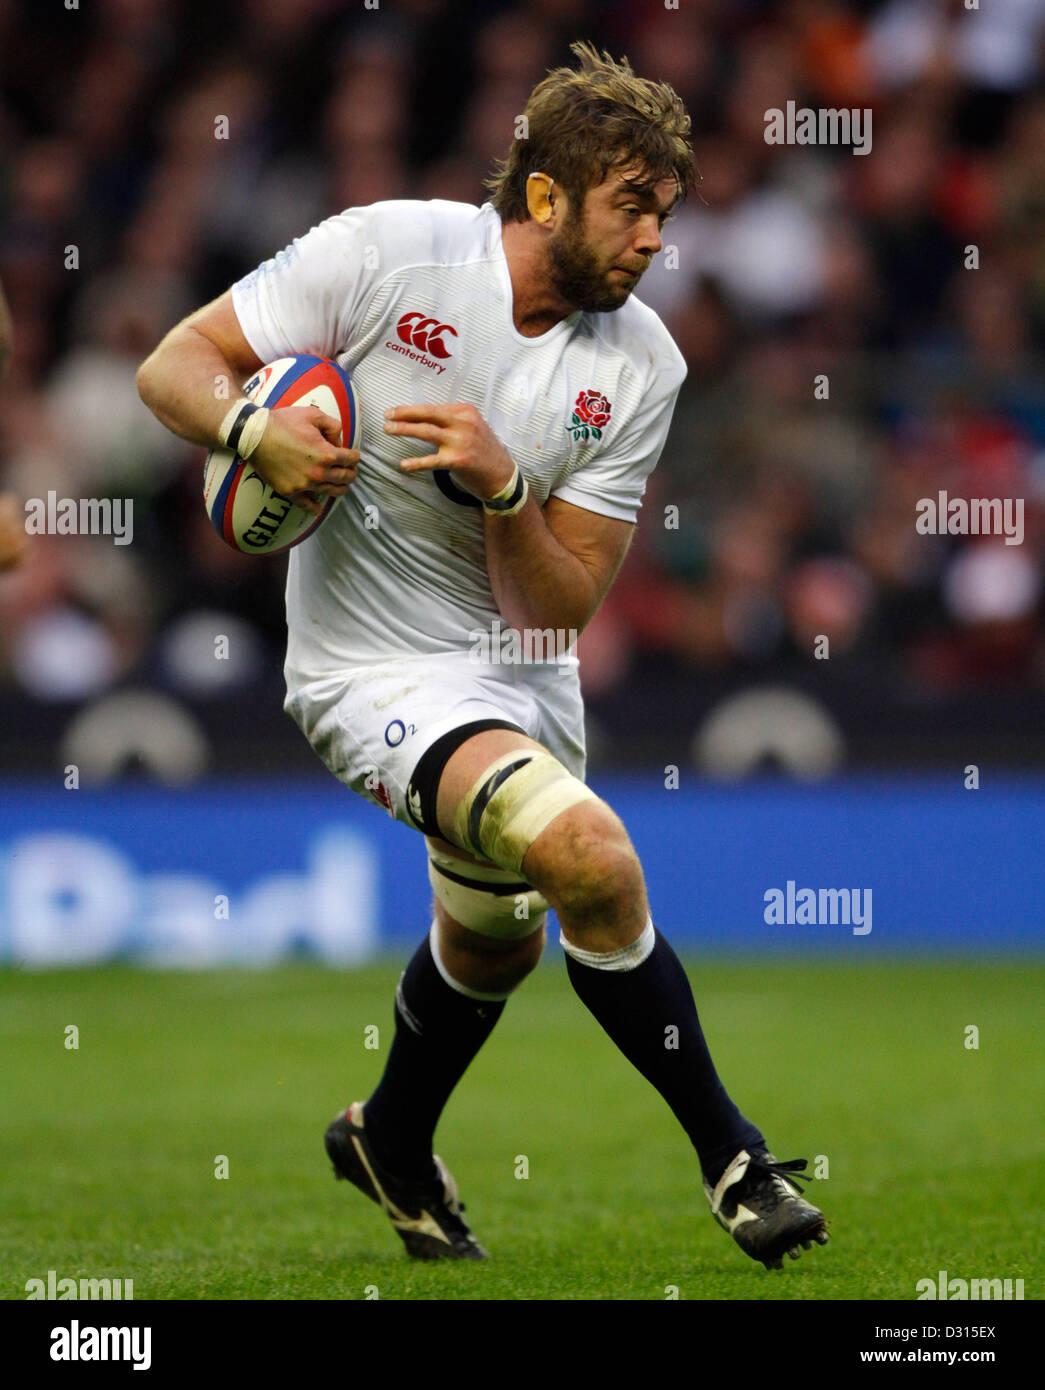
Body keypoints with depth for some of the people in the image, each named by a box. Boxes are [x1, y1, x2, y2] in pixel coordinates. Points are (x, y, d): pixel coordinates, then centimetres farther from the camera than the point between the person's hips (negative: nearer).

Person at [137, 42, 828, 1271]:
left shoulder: (639, 366, -7)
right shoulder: (385, 251, -17)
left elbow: (557, 606, -8)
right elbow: (176, 364, -12)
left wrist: (502, 486, -26)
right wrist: (254, 430, -32)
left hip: (520, 666, 6)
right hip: (376, 664, -6)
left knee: (497, 937, 25)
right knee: (590, 856, -27)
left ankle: (393, 1145, 56)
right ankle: (731, 1158, -13)